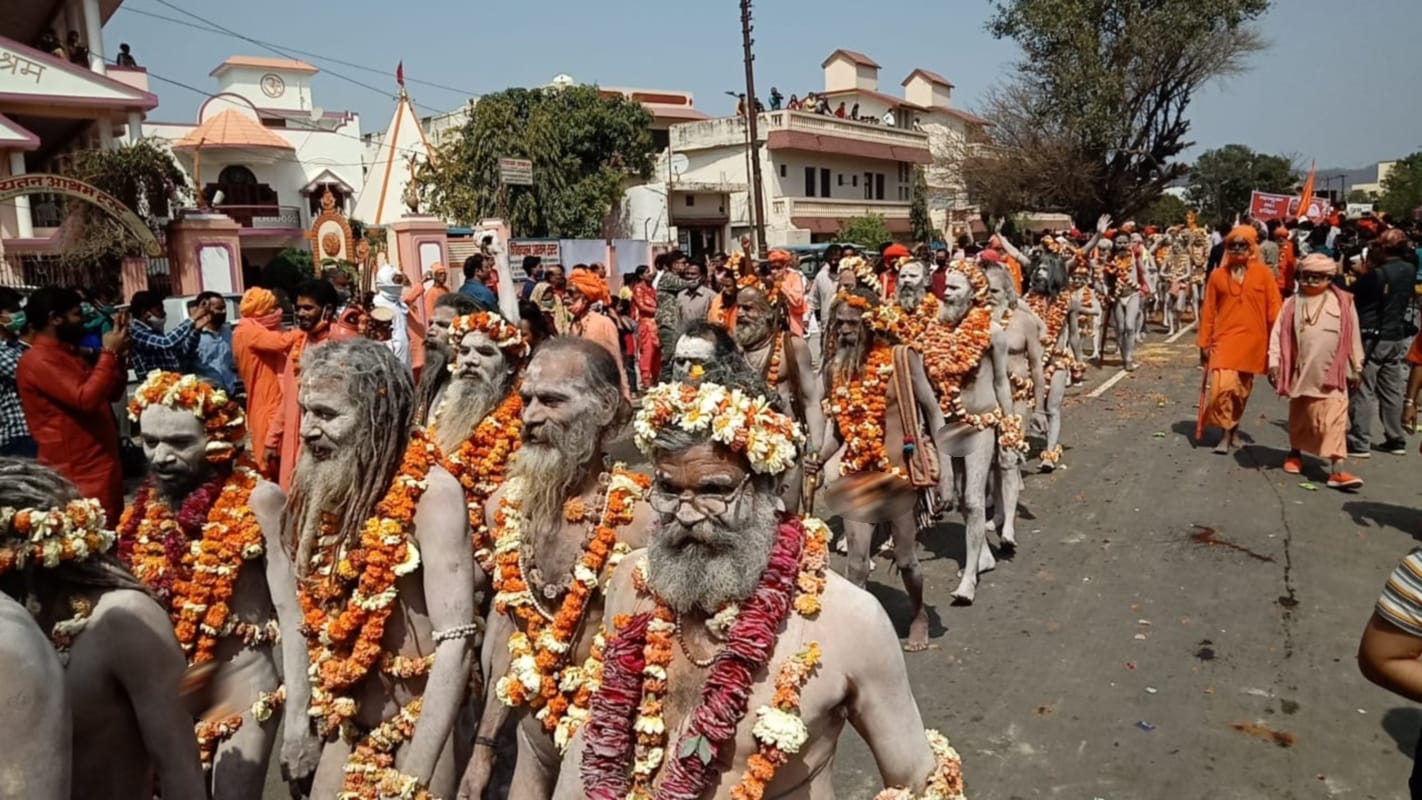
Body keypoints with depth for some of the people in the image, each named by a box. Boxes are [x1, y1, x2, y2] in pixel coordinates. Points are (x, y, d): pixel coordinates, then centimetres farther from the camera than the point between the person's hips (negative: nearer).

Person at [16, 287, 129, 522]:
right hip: (78, 473, -10)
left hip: (102, 463, 10)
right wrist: (109, 354, -17)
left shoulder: (69, 354, 17)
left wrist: (118, 356, 6)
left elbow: (112, 394, 19)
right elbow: (86, 399, -26)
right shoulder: (37, 361, -13)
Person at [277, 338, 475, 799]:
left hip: (416, 730, -5)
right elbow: (304, 614, 10)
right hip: (343, 732, 6)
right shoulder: (316, 491, 0)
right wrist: (298, 717, 5)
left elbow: (455, 641, -21)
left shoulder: (431, 492, -19)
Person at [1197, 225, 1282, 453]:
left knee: (1242, 389, 11)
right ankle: (1226, 433, 2)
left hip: (1252, 341, 1)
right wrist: (1204, 342, 4)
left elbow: (1274, 308, 2)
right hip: (1224, 339, -1)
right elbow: (1208, 311, 5)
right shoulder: (1217, 275, 2)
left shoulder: (1263, 273, 1)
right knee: (1223, 386, -15)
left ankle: (1234, 429, 30)